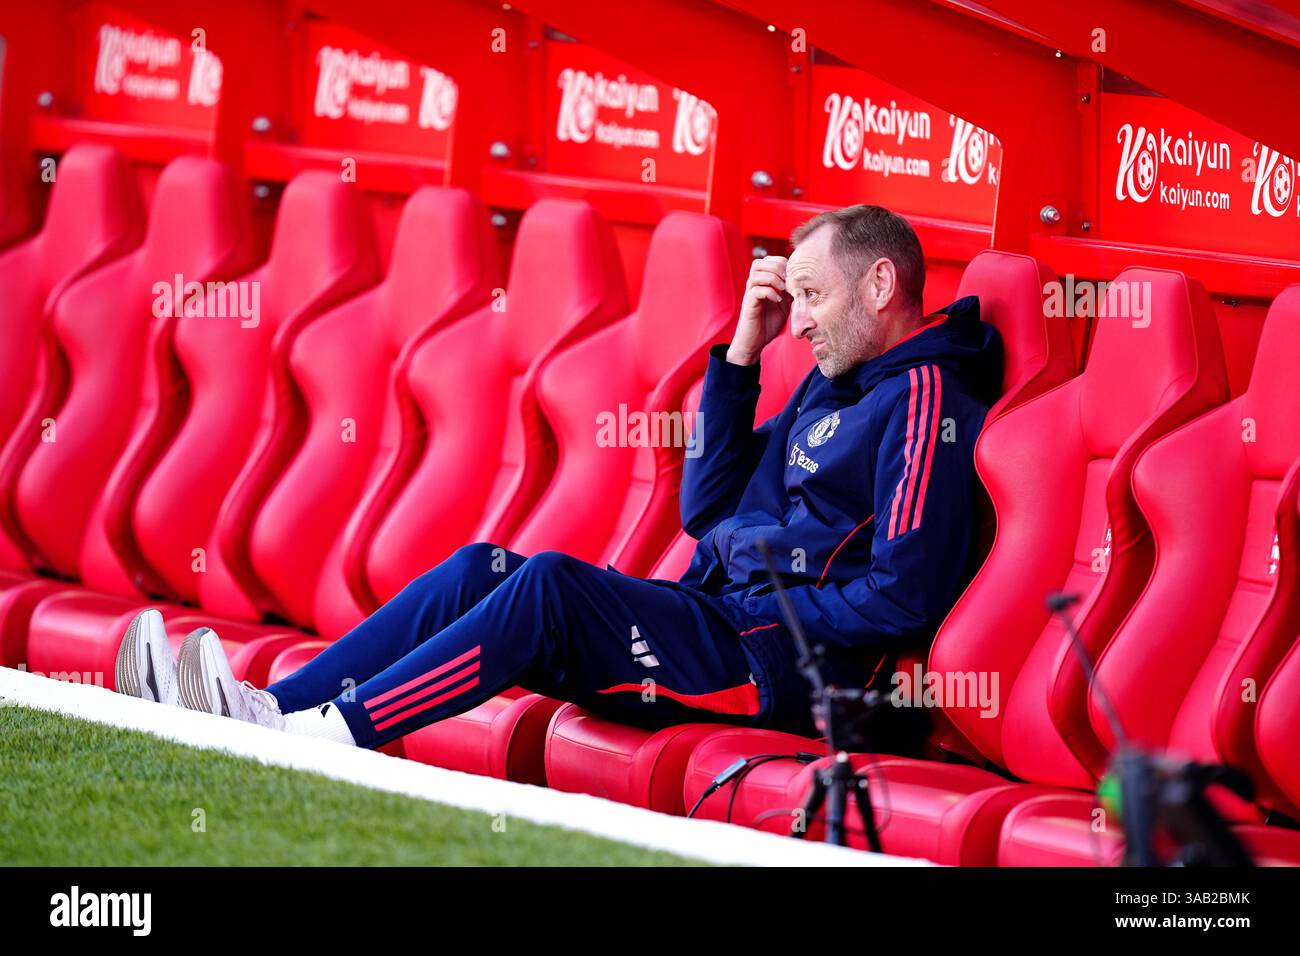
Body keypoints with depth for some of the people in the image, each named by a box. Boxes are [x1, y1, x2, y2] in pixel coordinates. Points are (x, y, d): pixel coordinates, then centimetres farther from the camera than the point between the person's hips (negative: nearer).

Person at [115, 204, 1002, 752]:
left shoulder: (924, 399, -9)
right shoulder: (835, 385, 21)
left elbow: (903, 598, -19)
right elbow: (707, 508, 21)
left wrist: (768, 619, -14)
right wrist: (743, 352, 16)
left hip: (783, 673, -9)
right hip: (721, 630, 10)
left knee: (550, 584, -26)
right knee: (483, 569, -2)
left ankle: (327, 731, -29)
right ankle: (268, 710, -14)